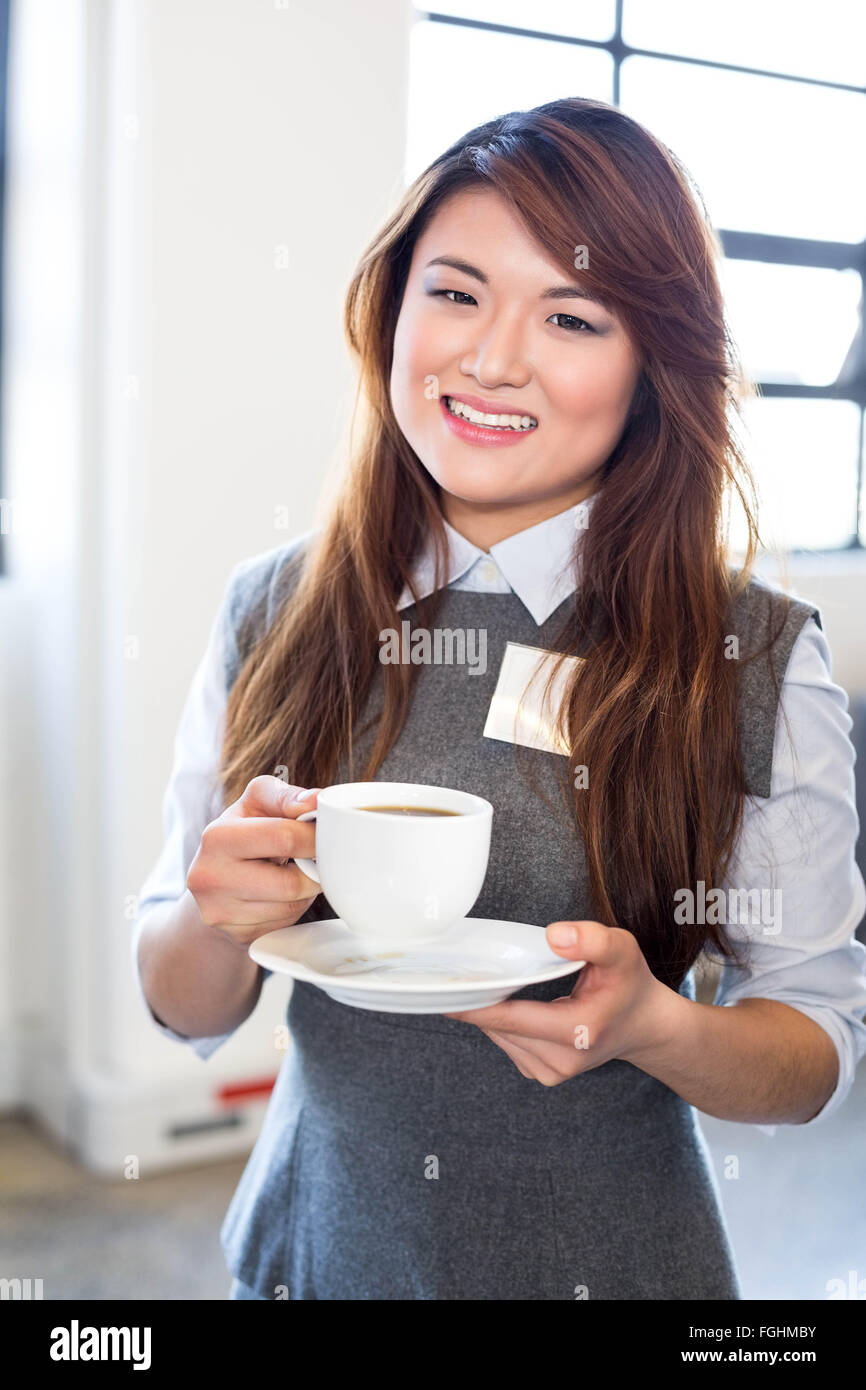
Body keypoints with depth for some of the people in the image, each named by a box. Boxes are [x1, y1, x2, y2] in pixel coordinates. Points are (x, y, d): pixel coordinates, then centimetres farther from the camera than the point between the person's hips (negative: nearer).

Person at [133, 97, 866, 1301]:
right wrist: (223, 920, -22)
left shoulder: (759, 659, -14)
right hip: (315, 1242, 2)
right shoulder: (271, 613, -9)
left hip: (612, 1257, -1)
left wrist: (655, 1027, -26)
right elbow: (186, 1008, -1)